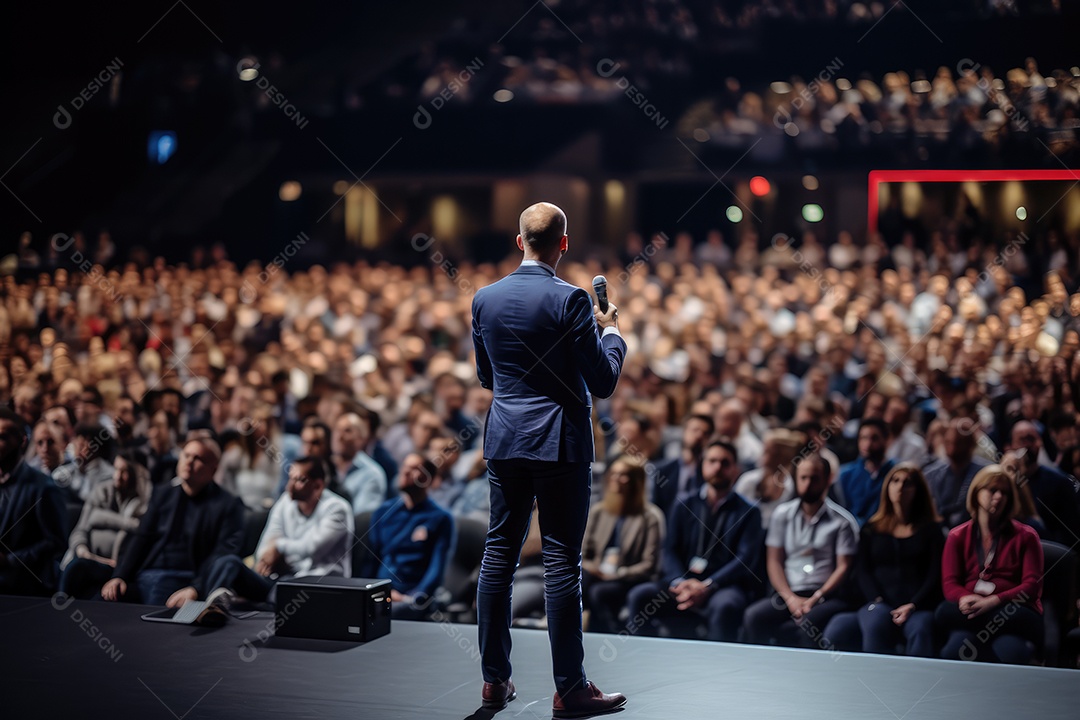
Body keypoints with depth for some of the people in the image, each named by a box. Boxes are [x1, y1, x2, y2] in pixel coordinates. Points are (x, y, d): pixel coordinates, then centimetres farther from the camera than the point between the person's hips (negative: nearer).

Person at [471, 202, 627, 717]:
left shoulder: (485, 298, 4)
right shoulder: (570, 300, -13)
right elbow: (604, 382, -10)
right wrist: (610, 331, 6)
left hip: (504, 440, 5)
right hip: (560, 442, -5)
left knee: (499, 553, 10)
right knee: (562, 561, -2)